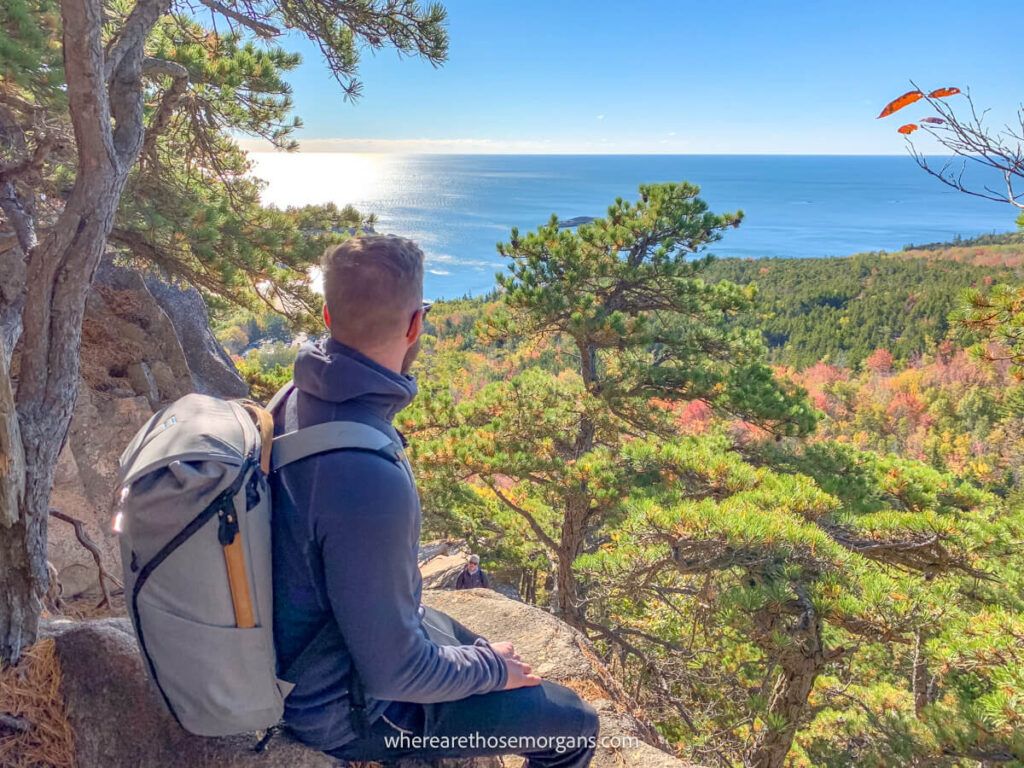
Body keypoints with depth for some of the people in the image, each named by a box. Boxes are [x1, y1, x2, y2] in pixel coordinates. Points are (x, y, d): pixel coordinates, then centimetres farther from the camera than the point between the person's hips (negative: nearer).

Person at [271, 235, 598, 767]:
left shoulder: (297, 399, -10)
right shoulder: (368, 478, -40)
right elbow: (393, 672, -29)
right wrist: (492, 667, -9)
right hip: (349, 706, -8)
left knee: (509, 666, 27)